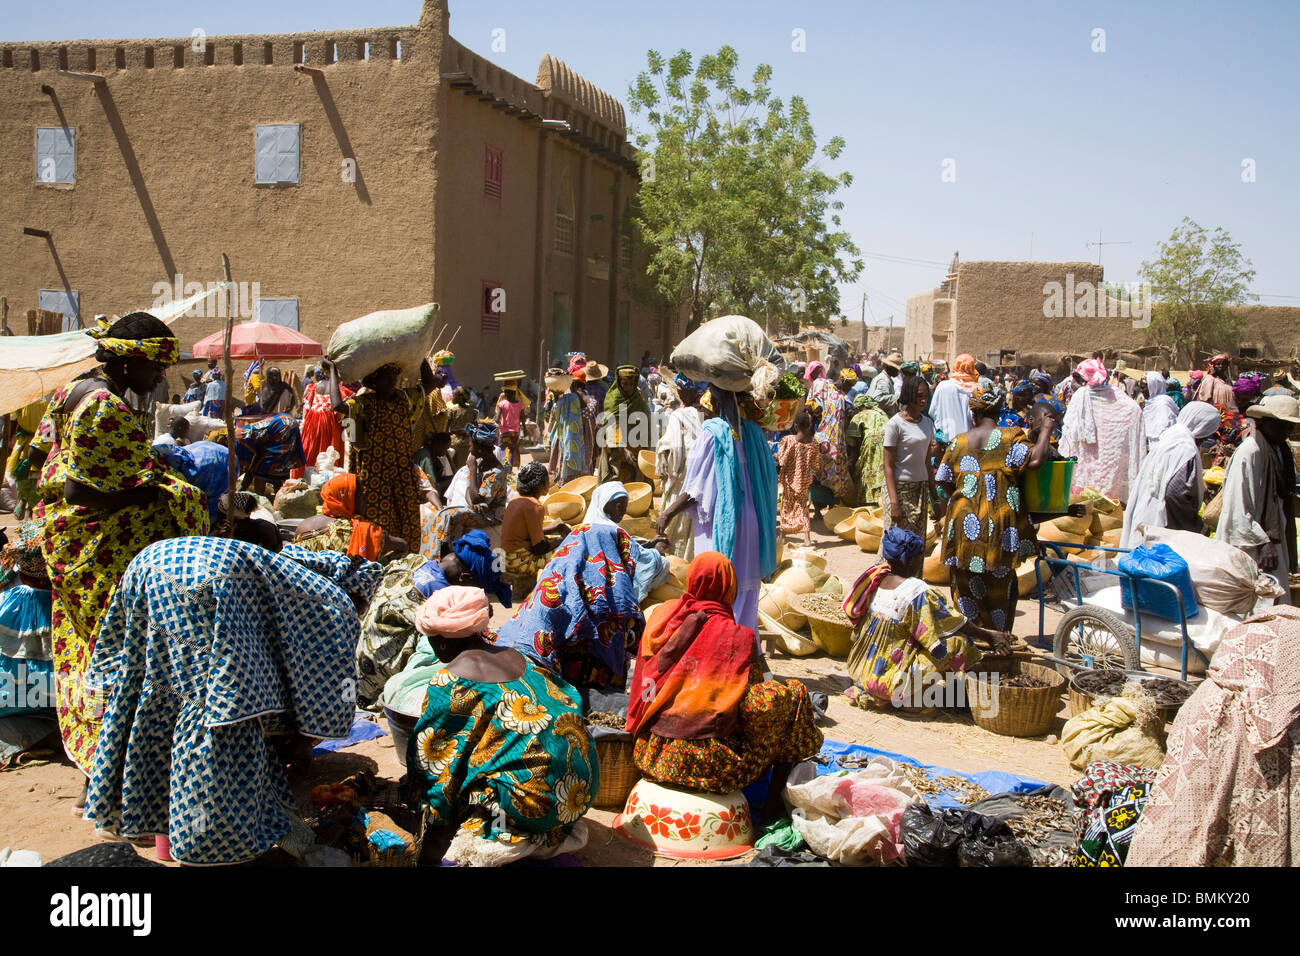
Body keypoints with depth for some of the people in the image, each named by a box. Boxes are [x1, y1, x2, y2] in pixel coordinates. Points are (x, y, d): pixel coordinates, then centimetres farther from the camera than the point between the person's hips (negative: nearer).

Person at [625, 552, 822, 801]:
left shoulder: (661, 616, 3)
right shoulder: (736, 637, -12)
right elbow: (757, 709, -12)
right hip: (704, 764, -7)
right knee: (793, 695, 6)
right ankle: (774, 804, 15)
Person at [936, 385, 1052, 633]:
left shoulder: (958, 442, 4)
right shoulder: (1010, 437, -4)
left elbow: (943, 481, 6)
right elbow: (1035, 459, -18)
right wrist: (1046, 429, -4)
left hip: (965, 520, 2)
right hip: (999, 521, -1)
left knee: (967, 582, 13)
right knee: (1001, 582, 12)